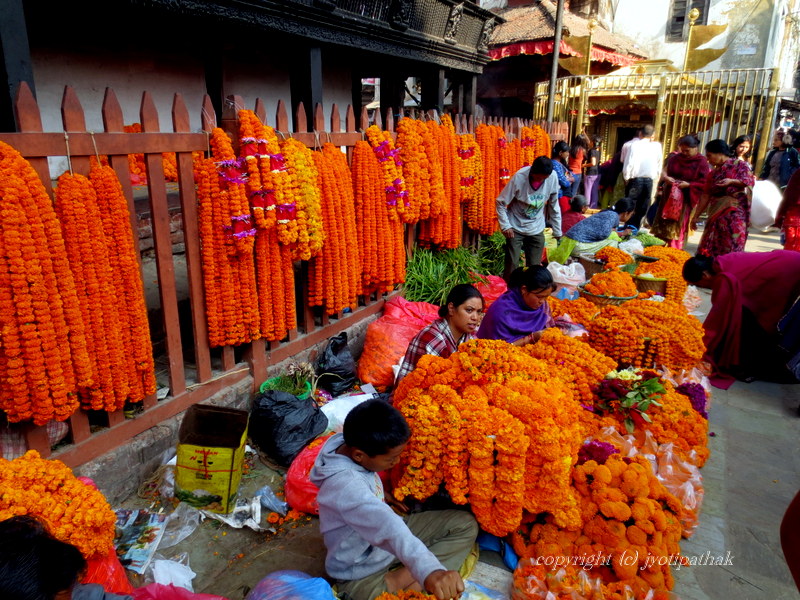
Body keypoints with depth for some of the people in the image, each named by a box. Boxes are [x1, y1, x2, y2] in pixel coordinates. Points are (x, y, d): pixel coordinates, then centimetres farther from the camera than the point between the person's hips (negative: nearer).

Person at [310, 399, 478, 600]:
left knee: (465, 524, -4)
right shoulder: (346, 486, -36)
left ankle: (398, 580, -12)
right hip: (362, 573, -9)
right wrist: (430, 571, -64)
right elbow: (387, 527, -53)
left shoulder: (351, 443, -11)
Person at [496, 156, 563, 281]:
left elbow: (554, 206, 1)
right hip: (515, 228, -3)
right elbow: (501, 203, -11)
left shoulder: (553, 177, -11)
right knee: (512, 265, -4)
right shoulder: (519, 177, -20)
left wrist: (557, 231, 4)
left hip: (537, 230, 3)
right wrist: (505, 226, -16)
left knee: (534, 267, 6)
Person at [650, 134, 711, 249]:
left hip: (686, 199, -4)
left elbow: (705, 183, -10)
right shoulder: (675, 158, 3)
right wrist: (666, 177, -13)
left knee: (677, 228, -1)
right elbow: (665, 171, 9)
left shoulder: (702, 162, -7)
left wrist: (688, 185, -21)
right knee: (663, 226, 7)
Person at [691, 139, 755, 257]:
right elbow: (705, 196, 15)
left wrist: (732, 182, -28)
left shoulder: (739, 165, 3)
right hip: (715, 213, 6)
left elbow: (750, 181, -10)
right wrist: (695, 216, 11)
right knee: (709, 247, 2)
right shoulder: (712, 174, 18)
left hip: (734, 212, -6)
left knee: (731, 247, -12)